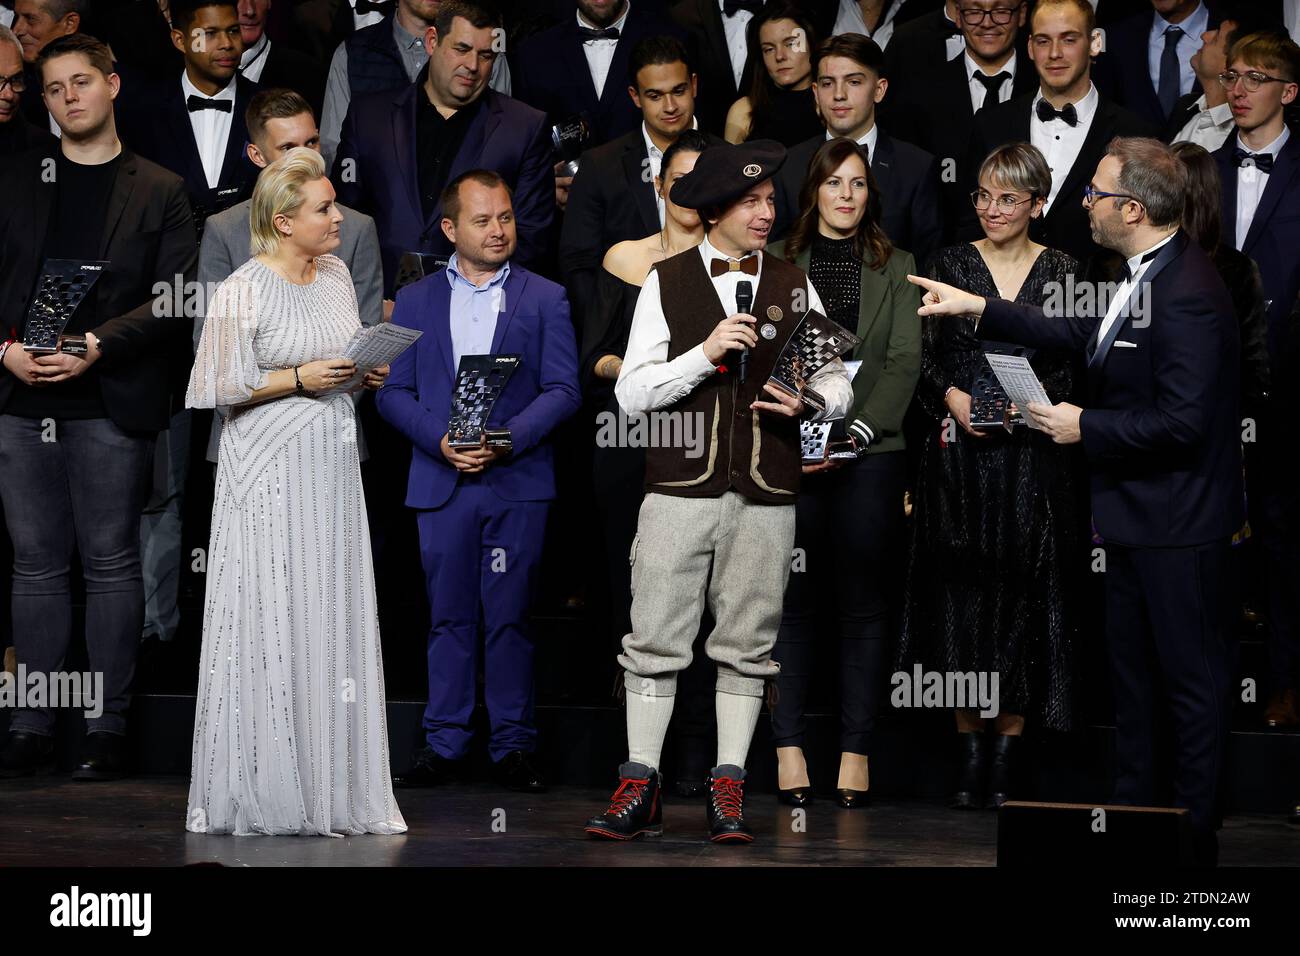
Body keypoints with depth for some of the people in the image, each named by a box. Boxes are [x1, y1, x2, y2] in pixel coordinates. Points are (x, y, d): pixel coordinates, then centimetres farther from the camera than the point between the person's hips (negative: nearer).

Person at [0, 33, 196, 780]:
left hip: (110, 404, -2)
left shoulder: (160, 192, 6)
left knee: (111, 565, 0)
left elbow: (176, 299, -3)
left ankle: (109, 727, 6)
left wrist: (98, 345, -14)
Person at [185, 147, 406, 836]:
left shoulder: (336, 273, 10)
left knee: (336, 620, 6)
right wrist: (300, 378, -17)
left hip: (331, 467, 7)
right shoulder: (243, 292, -11)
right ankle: (265, 794, 4)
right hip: (271, 474, -7)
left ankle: (332, 787, 12)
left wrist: (368, 372, 3)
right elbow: (221, 387, -11)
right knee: (272, 623, -4)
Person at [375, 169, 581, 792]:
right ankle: (444, 745, 9)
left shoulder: (545, 299, 8)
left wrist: (507, 438, -14)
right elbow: (392, 392, 6)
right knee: (449, 617, 4)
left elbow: (562, 391, 1)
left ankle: (512, 746, 4)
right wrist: (440, 440, -10)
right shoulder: (416, 301, 12)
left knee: (509, 618, -2)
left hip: (517, 482, -1)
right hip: (441, 482, 1)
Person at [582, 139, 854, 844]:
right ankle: (639, 789, 2)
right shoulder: (667, 284, 6)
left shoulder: (794, 287, 12)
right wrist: (704, 355, -12)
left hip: (767, 496, 2)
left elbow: (838, 382, 12)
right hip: (681, 488, -2)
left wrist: (810, 401, -10)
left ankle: (727, 790, 9)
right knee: (656, 639, -3)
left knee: (747, 645, 3)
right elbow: (630, 394, 0)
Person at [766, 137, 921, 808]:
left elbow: (904, 363, 3)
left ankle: (855, 749, 4)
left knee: (864, 605, 1)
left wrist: (855, 433, -11)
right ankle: (788, 746, 1)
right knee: (793, 601, -3)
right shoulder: (775, 262, 10)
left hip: (870, 452, 1)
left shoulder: (897, 269, 12)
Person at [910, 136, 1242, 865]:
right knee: (1133, 675, 19)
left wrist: (1085, 427, -17)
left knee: (1193, 681, 1)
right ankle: (1133, 813, 31)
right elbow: (1085, 332, 20)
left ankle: (1196, 837, 9)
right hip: (1136, 515, 11)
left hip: (1178, 528, -11)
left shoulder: (1188, 293, -25)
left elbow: (1181, 421, -29)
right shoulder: (1148, 275, 7)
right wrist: (975, 309, 19)